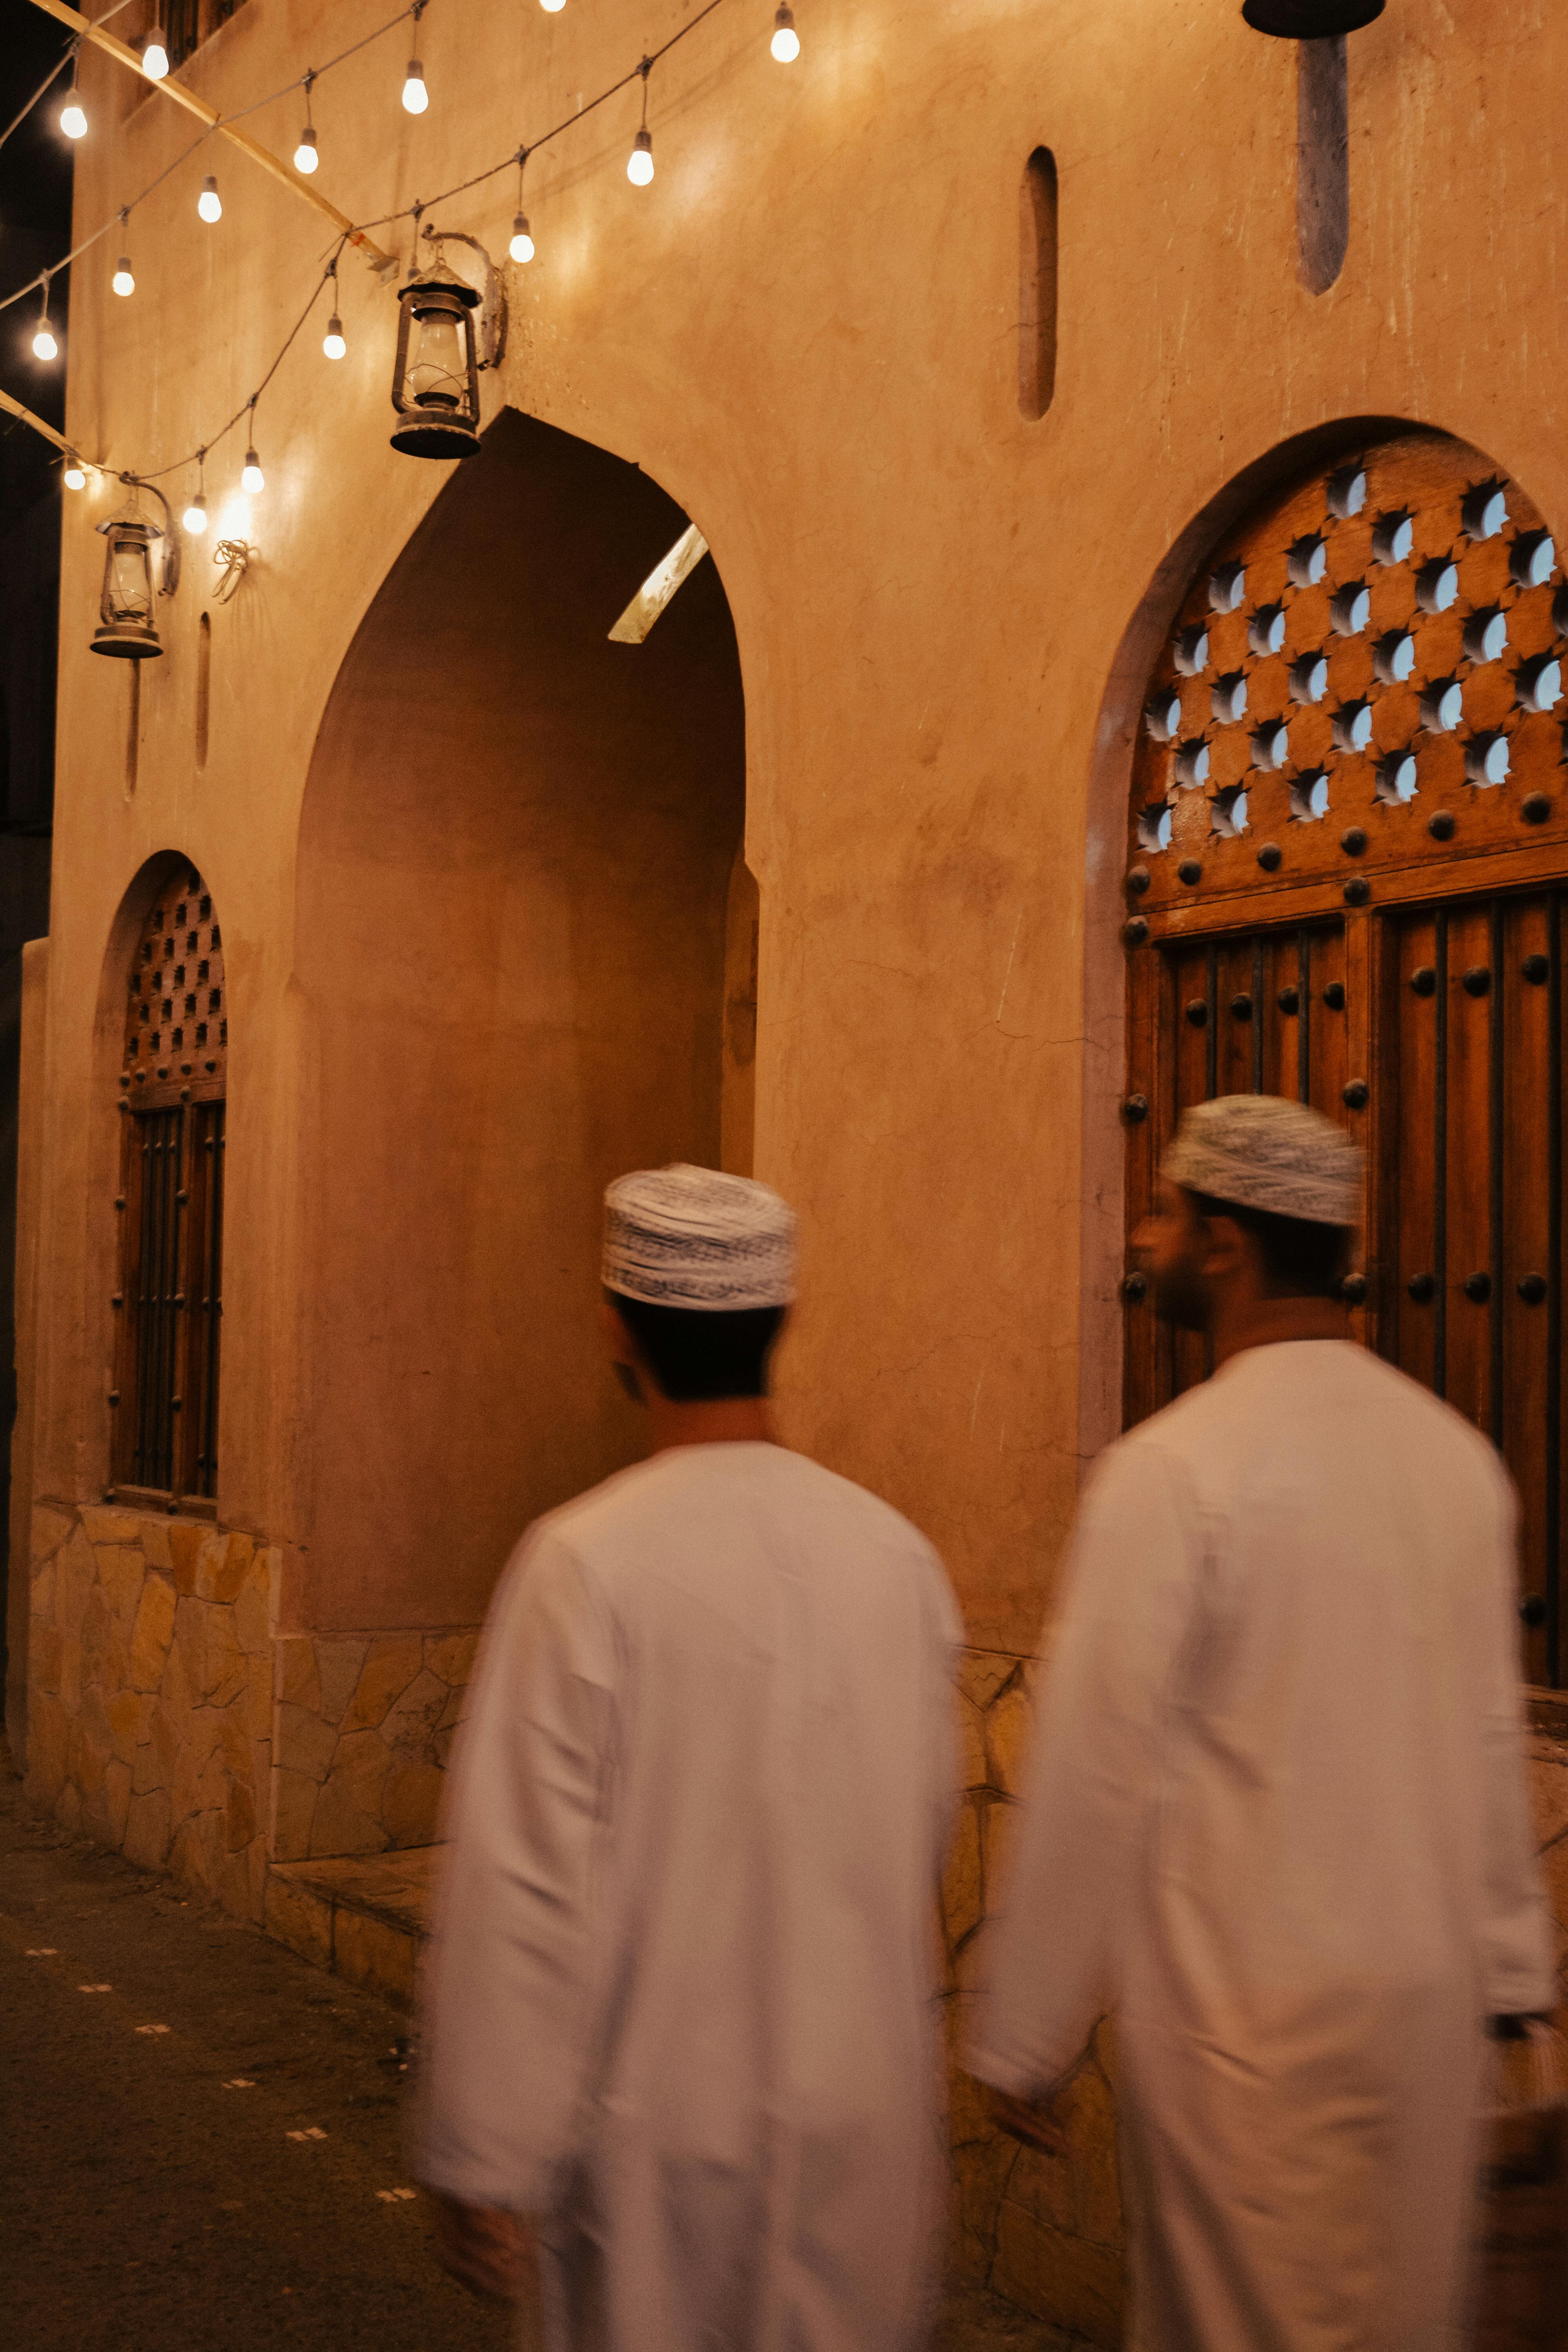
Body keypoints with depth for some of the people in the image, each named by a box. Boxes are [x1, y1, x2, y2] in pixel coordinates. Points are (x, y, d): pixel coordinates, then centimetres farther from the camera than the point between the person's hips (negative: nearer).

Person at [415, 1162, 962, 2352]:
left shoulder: (590, 1561, -16)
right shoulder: (898, 1553, -2)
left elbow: (527, 1885, -14)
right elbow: (924, 1831, 9)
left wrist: (486, 2160, -6)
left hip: (662, 2114, -4)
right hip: (869, 2114, 4)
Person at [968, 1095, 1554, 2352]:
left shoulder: (1172, 1470, -17)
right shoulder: (1459, 1453, 3)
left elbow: (1099, 1773, -15)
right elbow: (1493, 1739, 9)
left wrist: (1024, 2036, -6)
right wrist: (1508, 1966, 20)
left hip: (1251, 2013, -6)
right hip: (1431, 1991, 7)